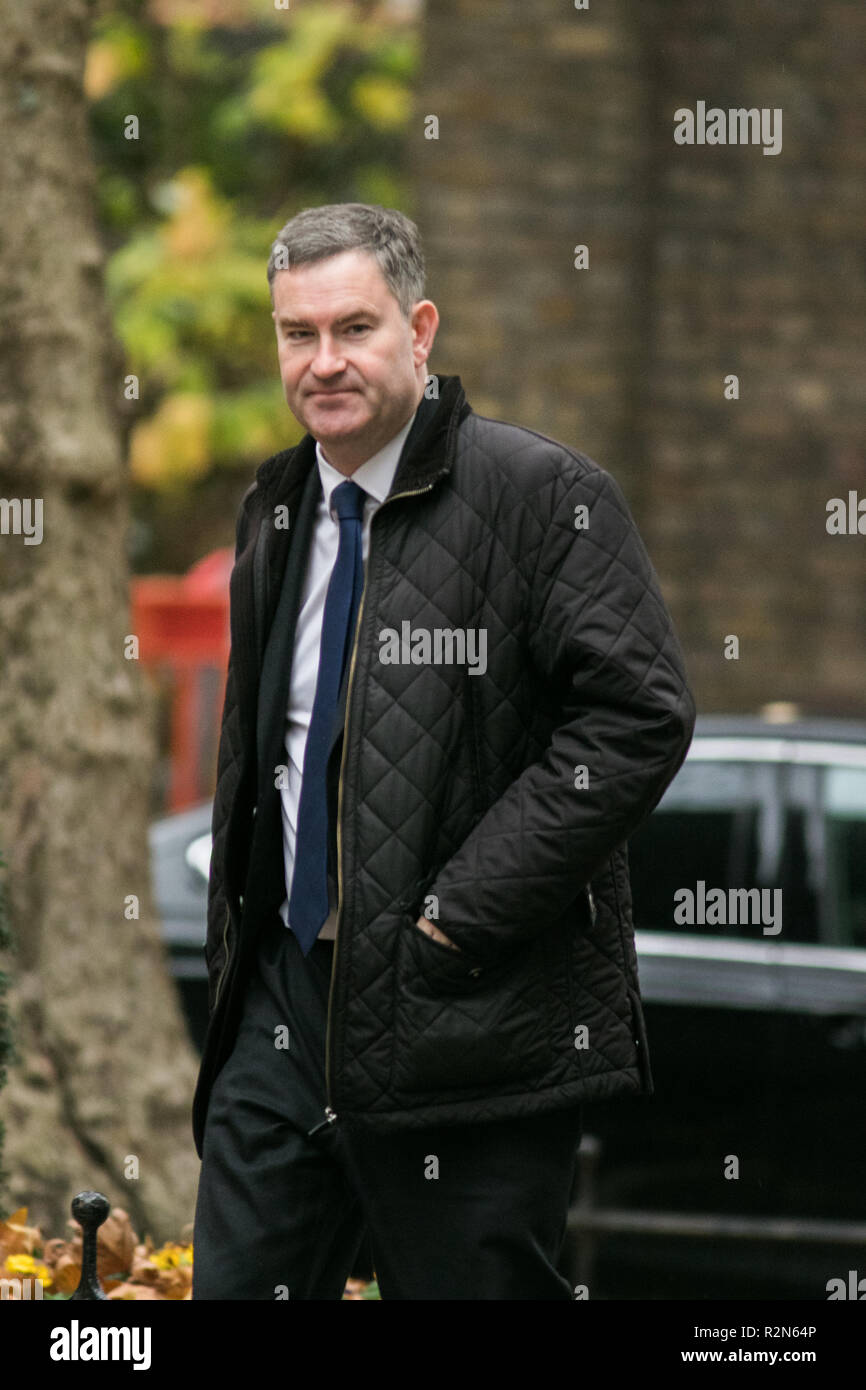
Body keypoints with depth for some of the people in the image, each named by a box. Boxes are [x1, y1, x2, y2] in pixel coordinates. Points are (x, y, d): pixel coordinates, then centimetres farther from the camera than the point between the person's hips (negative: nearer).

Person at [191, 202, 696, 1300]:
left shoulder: (542, 496, -8)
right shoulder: (276, 511, 15)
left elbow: (641, 716, -17)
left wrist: (460, 916, -18)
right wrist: (240, 940, 17)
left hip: (470, 1019, -6)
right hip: (287, 1000, 7)